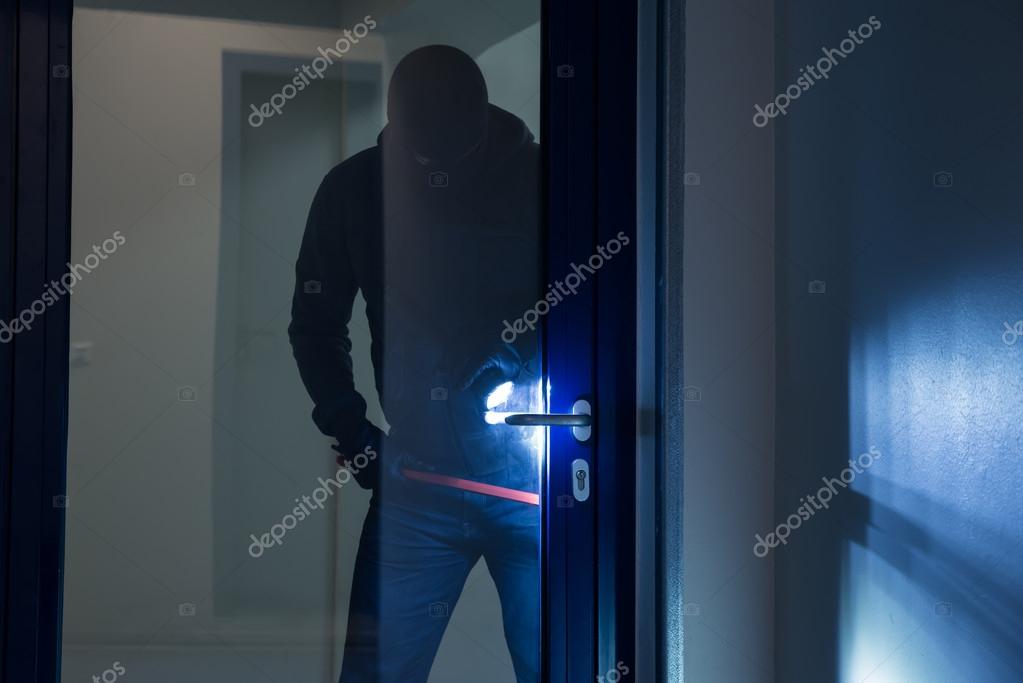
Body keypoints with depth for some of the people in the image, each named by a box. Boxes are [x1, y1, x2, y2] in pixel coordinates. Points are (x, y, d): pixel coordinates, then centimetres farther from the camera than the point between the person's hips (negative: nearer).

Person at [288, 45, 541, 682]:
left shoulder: (537, 180, -3)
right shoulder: (353, 190, 3)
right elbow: (315, 325, 14)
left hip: (532, 480, -1)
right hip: (418, 479, 2)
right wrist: (352, 432, 3)